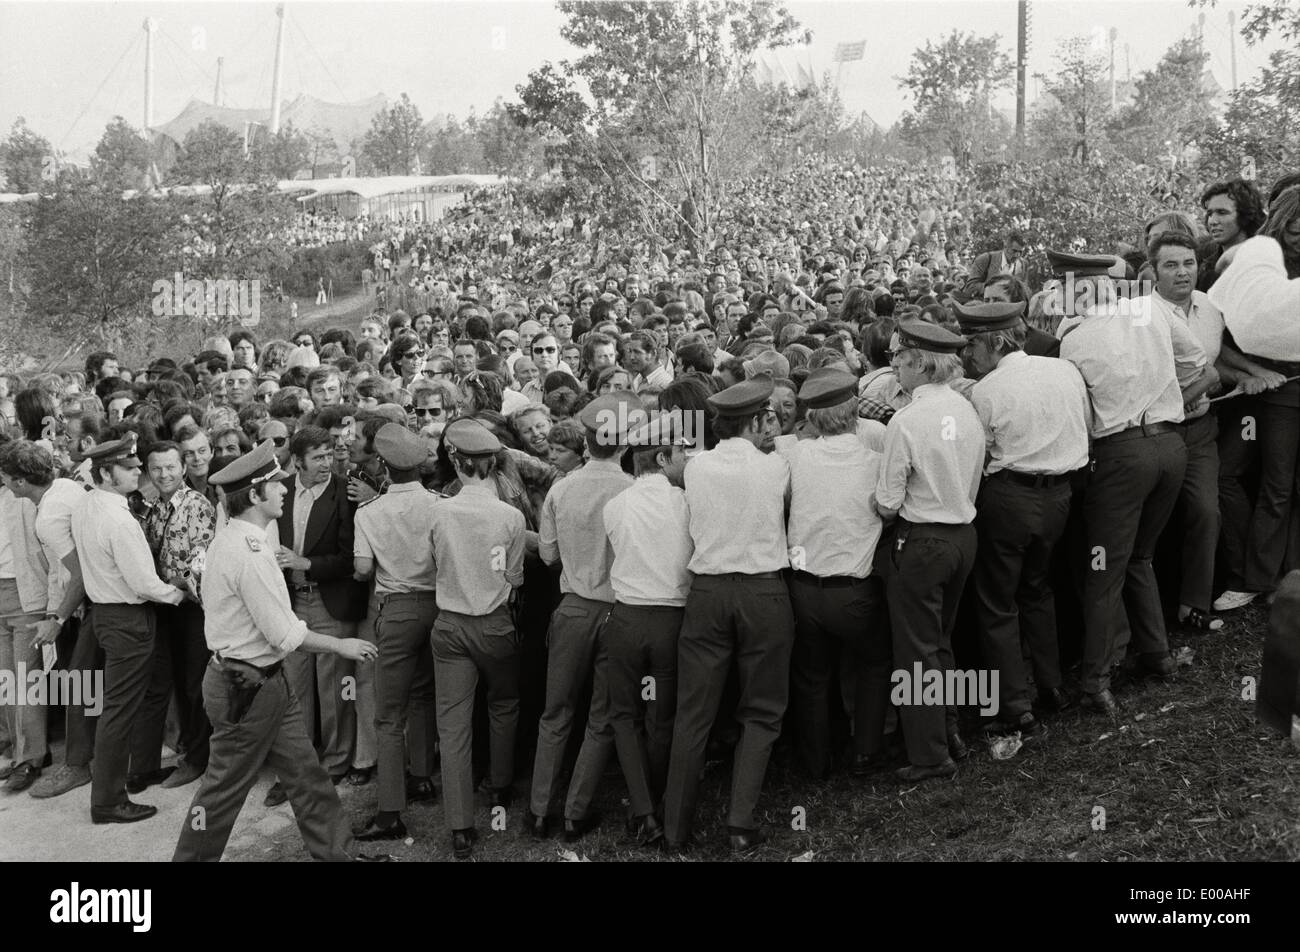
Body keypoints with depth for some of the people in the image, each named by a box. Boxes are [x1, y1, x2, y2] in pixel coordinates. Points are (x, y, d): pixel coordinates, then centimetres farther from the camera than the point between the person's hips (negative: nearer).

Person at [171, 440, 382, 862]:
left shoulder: (234, 539, 7)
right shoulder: (247, 551, -24)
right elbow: (284, 634, -21)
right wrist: (341, 646, -11)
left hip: (266, 680, 9)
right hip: (246, 685, -9)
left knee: (305, 772, 13)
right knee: (226, 785, 7)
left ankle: (338, 851, 21)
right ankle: (191, 857, 23)